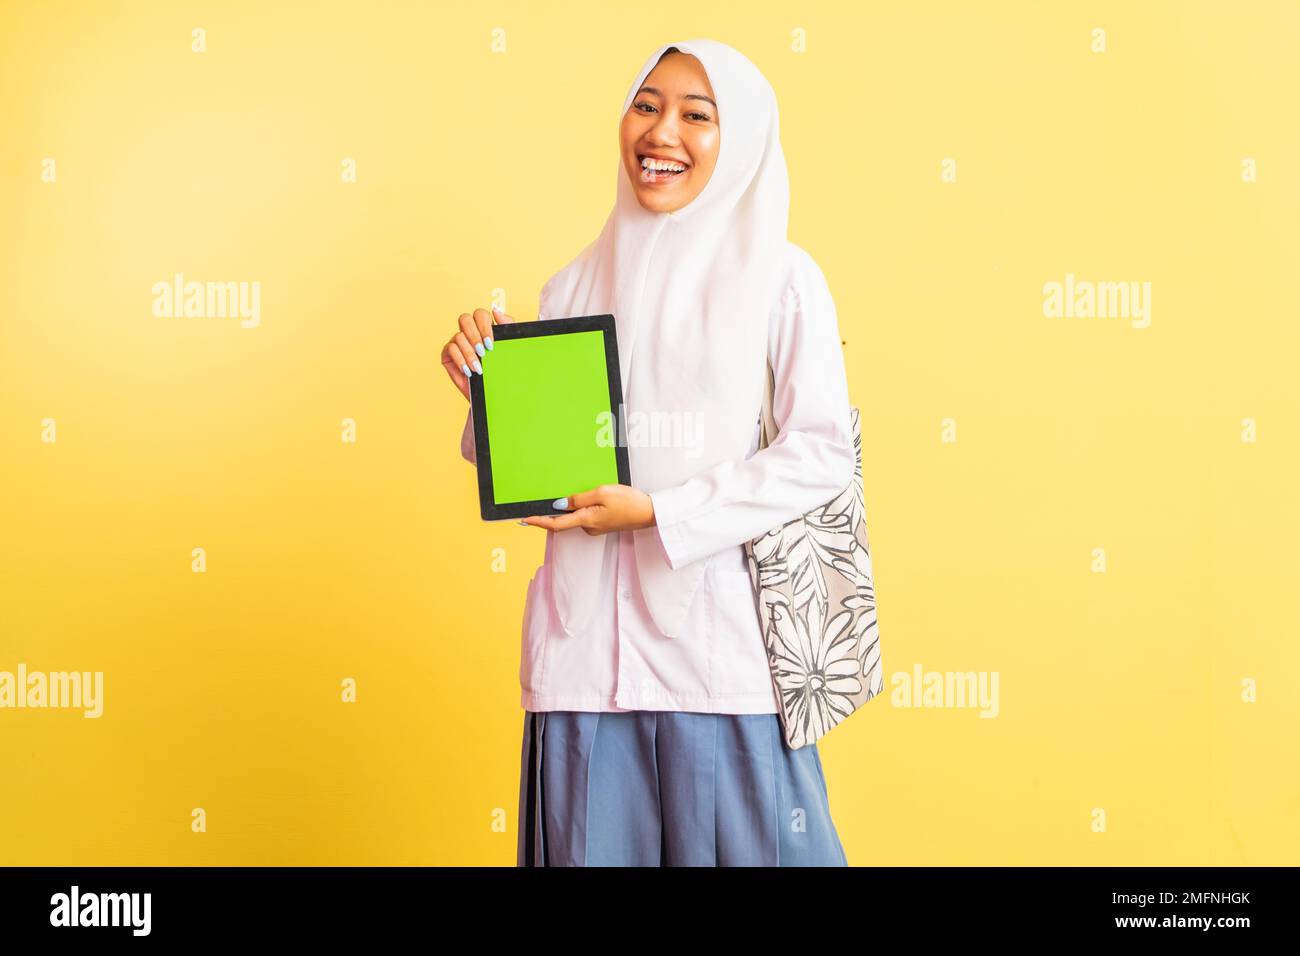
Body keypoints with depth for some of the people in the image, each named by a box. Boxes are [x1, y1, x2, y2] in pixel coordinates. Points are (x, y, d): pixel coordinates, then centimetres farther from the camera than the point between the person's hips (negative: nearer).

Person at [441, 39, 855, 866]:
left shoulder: (780, 278, 0)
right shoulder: (576, 285, 12)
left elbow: (823, 451, -7)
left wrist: (660, 512, -14)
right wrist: (490, 385, -3)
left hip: (721, 643, -3)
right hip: (587, 641, 3)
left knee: (735, 844, 3)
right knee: (594, 846, 8)